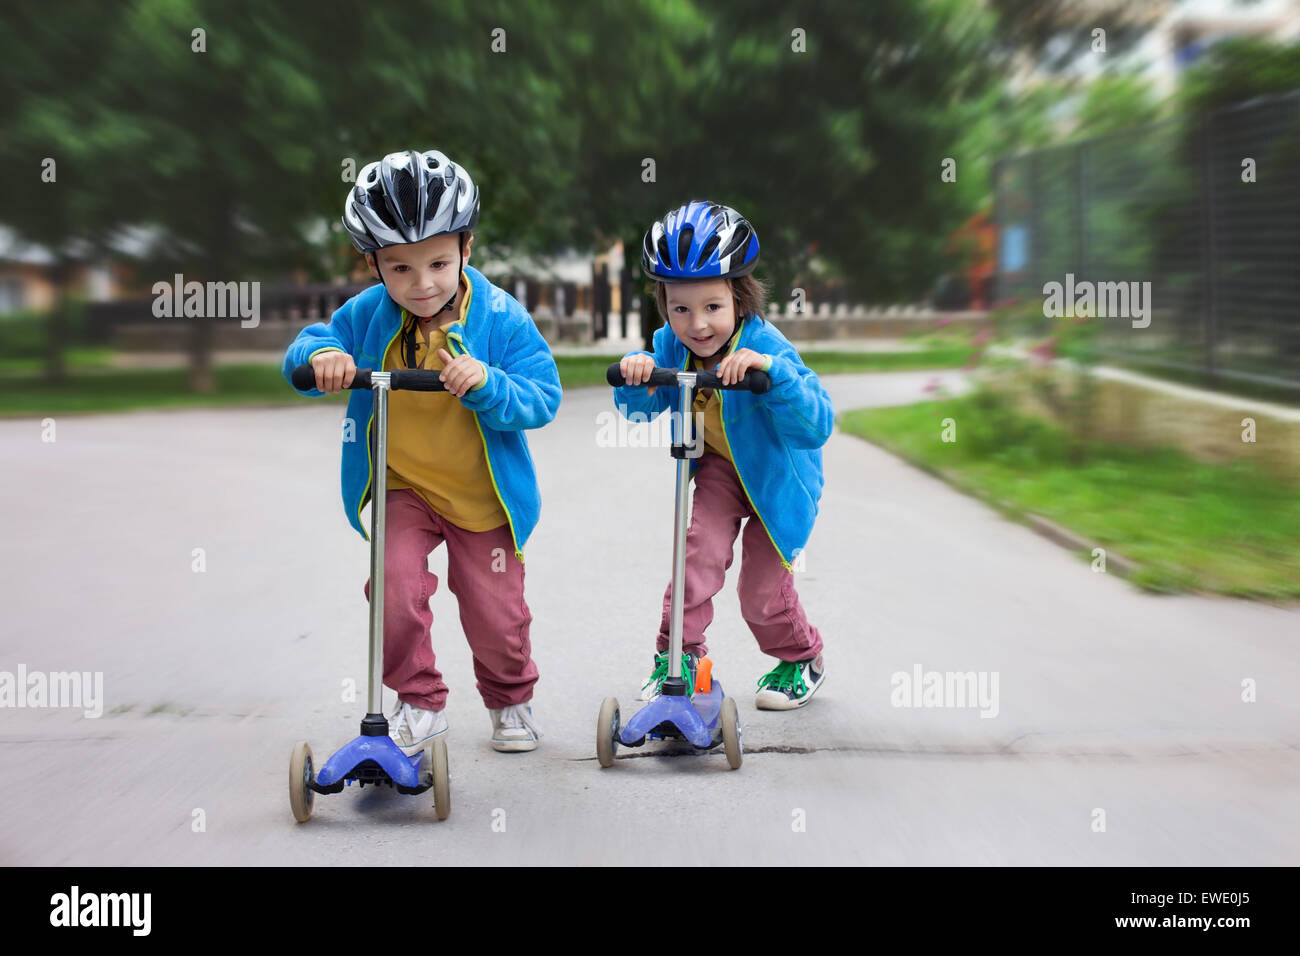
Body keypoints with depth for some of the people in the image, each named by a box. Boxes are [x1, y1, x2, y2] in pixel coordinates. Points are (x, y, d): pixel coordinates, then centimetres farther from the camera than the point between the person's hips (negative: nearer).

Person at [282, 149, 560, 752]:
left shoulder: (500, 318, -16)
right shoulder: (368, 315, -10)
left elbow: (542, 399, -18)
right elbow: (301, 353, -2)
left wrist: (487, 384, -37)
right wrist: (321, 356, -26)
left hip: (482, 496, -1)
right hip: (402, 489, 2)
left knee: (494, 611, 8)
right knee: (396, 584, -20)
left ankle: (510, 699, 39)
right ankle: (419, 703, 3)